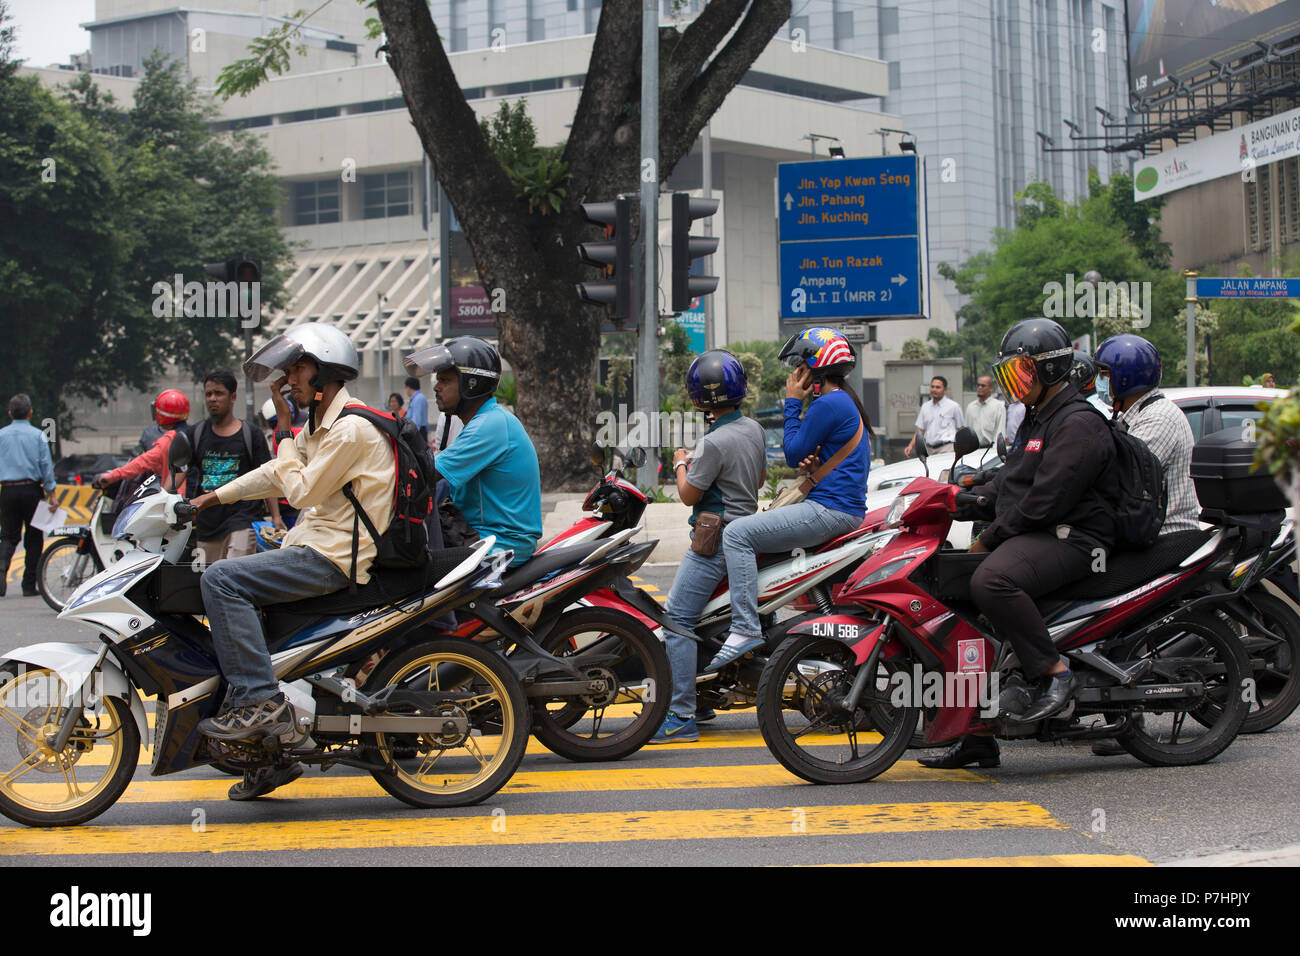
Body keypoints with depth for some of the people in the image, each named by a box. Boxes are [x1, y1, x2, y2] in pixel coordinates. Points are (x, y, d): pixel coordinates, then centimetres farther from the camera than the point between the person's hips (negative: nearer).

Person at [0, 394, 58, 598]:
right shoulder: (38, 435, -1)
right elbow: (46, 465, -4)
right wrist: (51, 495, -2)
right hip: (31, 489, -2)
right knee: (33, 537, 6)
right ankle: (29, 585, 6)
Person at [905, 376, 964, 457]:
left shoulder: (953, 406, 6)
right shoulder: (925, 407, 18)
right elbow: (920, 431, 19)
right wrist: (911, 446, 4)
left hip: (947, 449, -4)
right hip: (929, 449, 4)